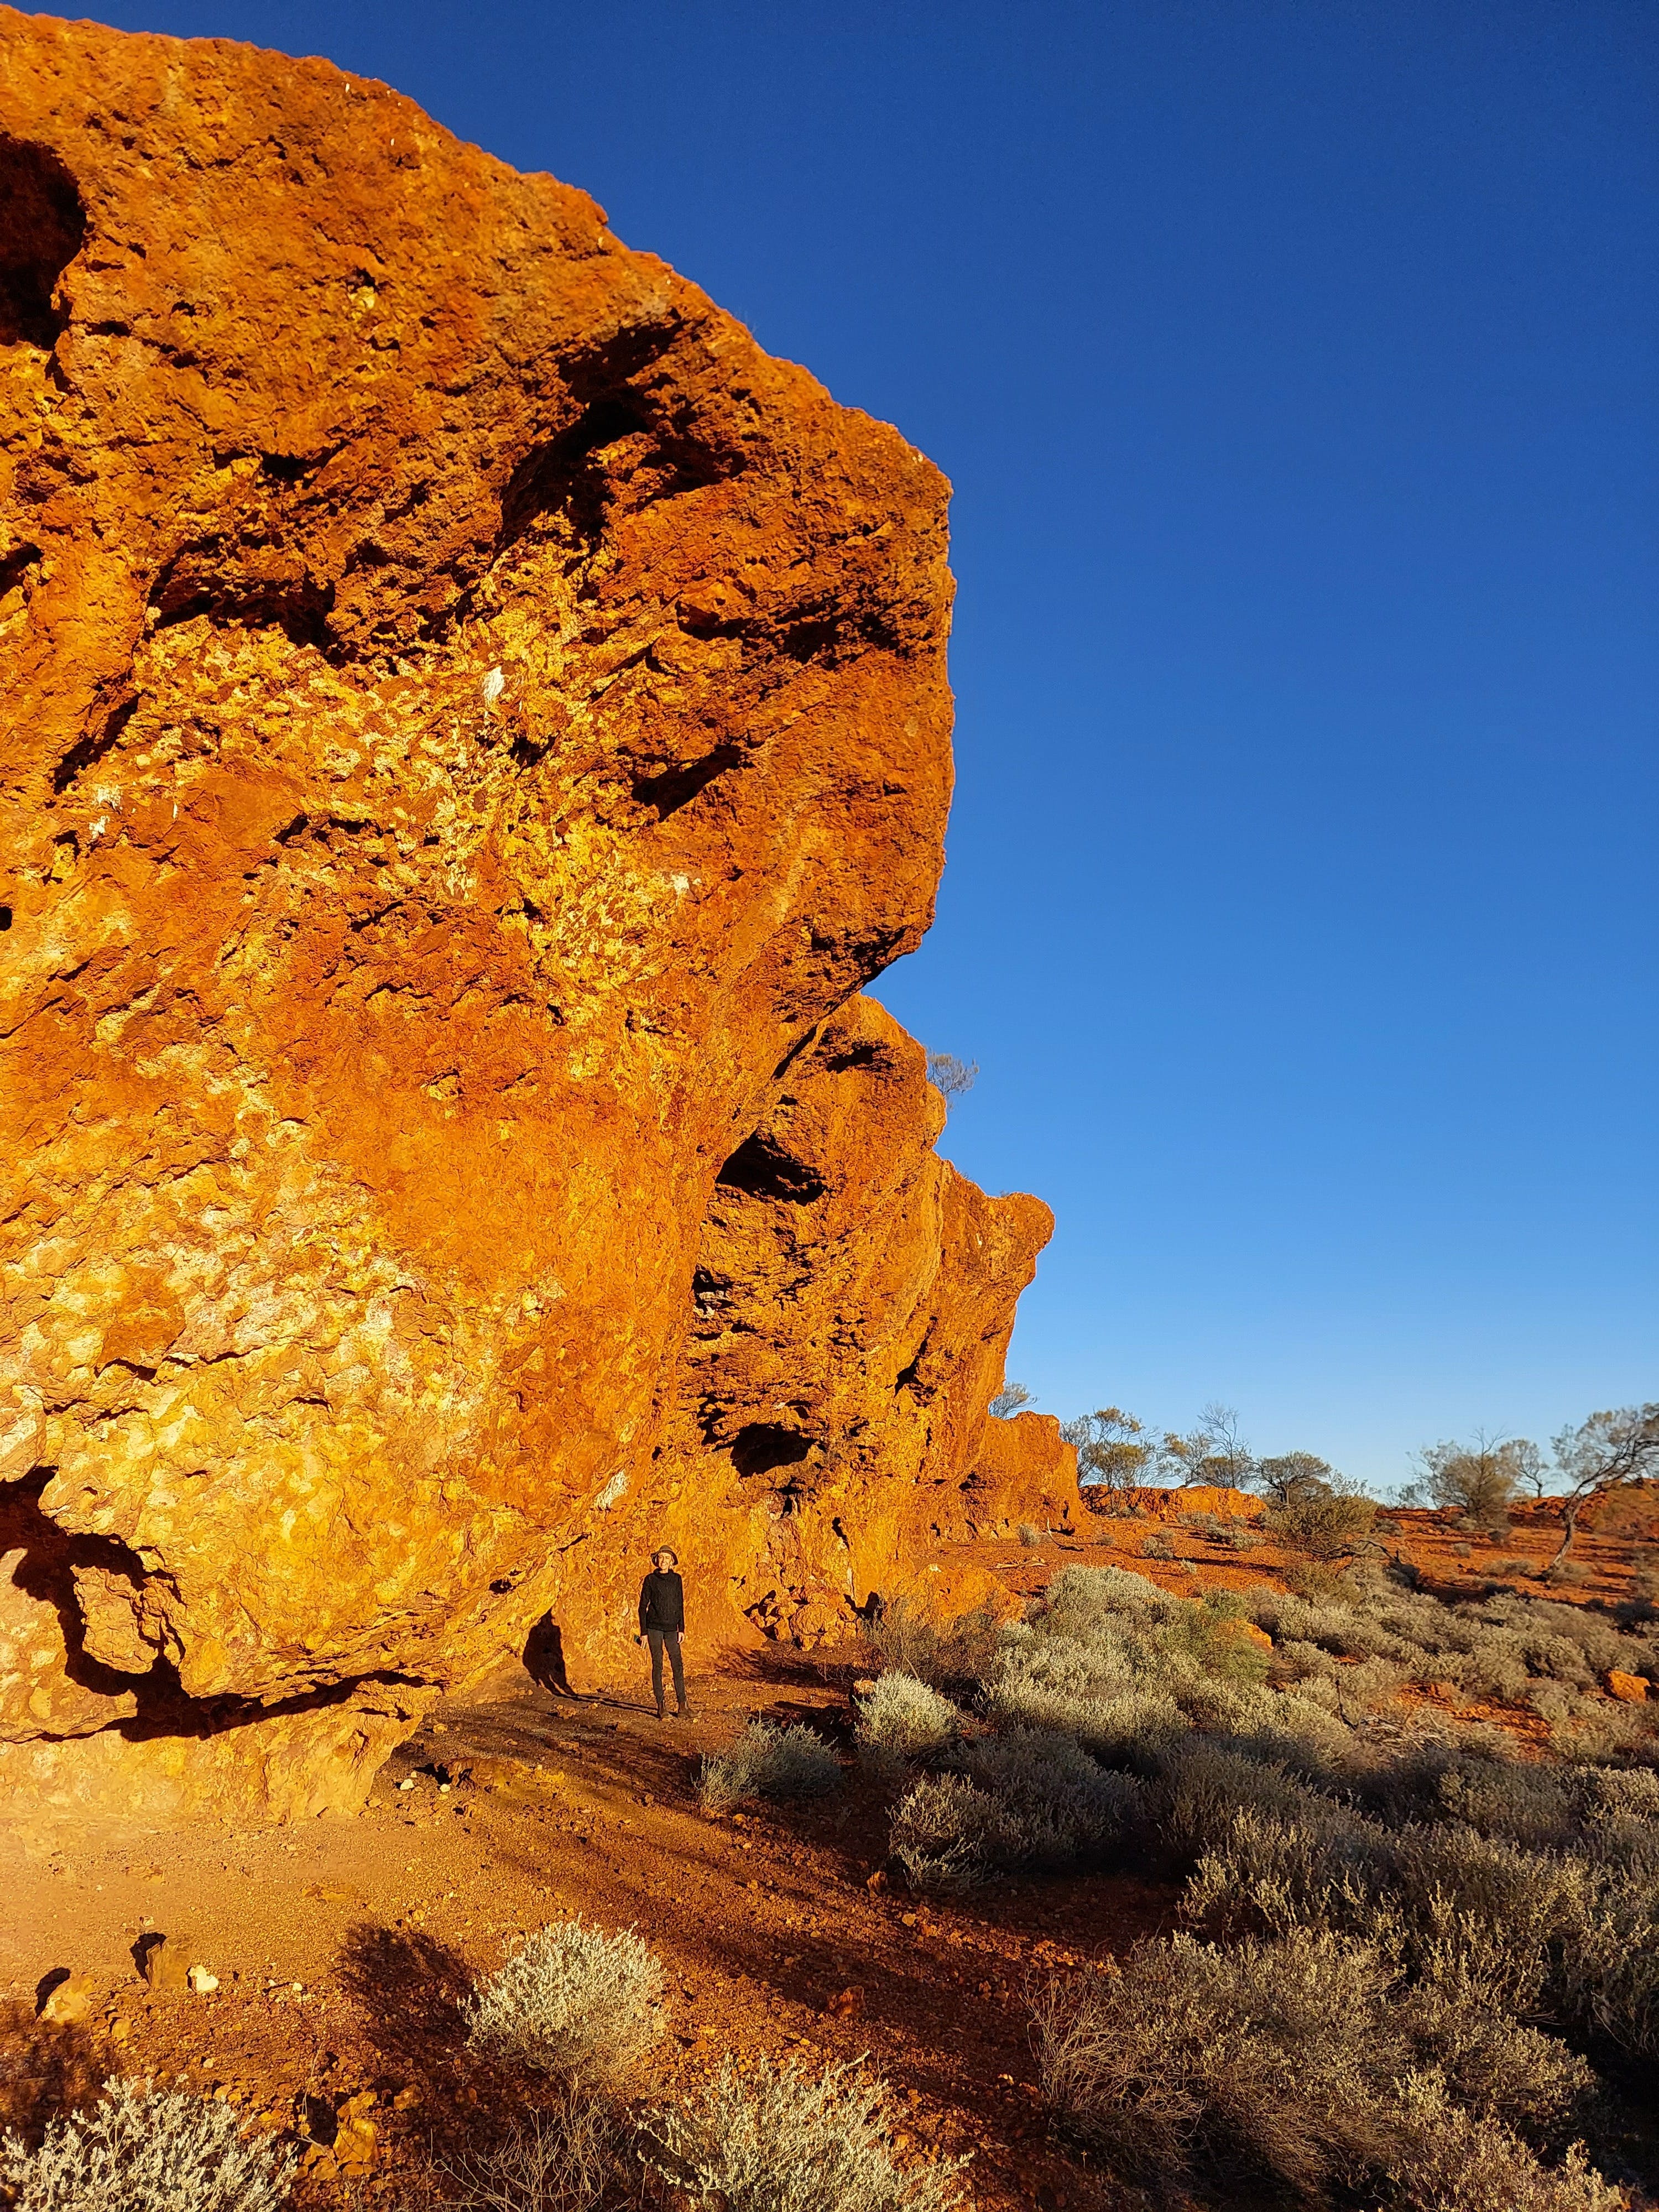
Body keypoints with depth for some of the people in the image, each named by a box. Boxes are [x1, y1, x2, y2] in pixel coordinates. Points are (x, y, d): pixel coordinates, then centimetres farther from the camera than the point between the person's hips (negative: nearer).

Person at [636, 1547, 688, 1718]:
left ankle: (682, 1704, -1)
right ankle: (660, 1706, 5)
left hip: (671, 1627, 2)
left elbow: (680, 1605, 11)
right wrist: (643, 1631, -3)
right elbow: (643, 1606, 1)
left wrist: (681, 1629, 5)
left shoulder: (676, 1579, 8)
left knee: (677, 1664, -4)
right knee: (657, 1665, 0)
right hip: (654, 1627, -2)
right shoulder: (650, 1580, 1)